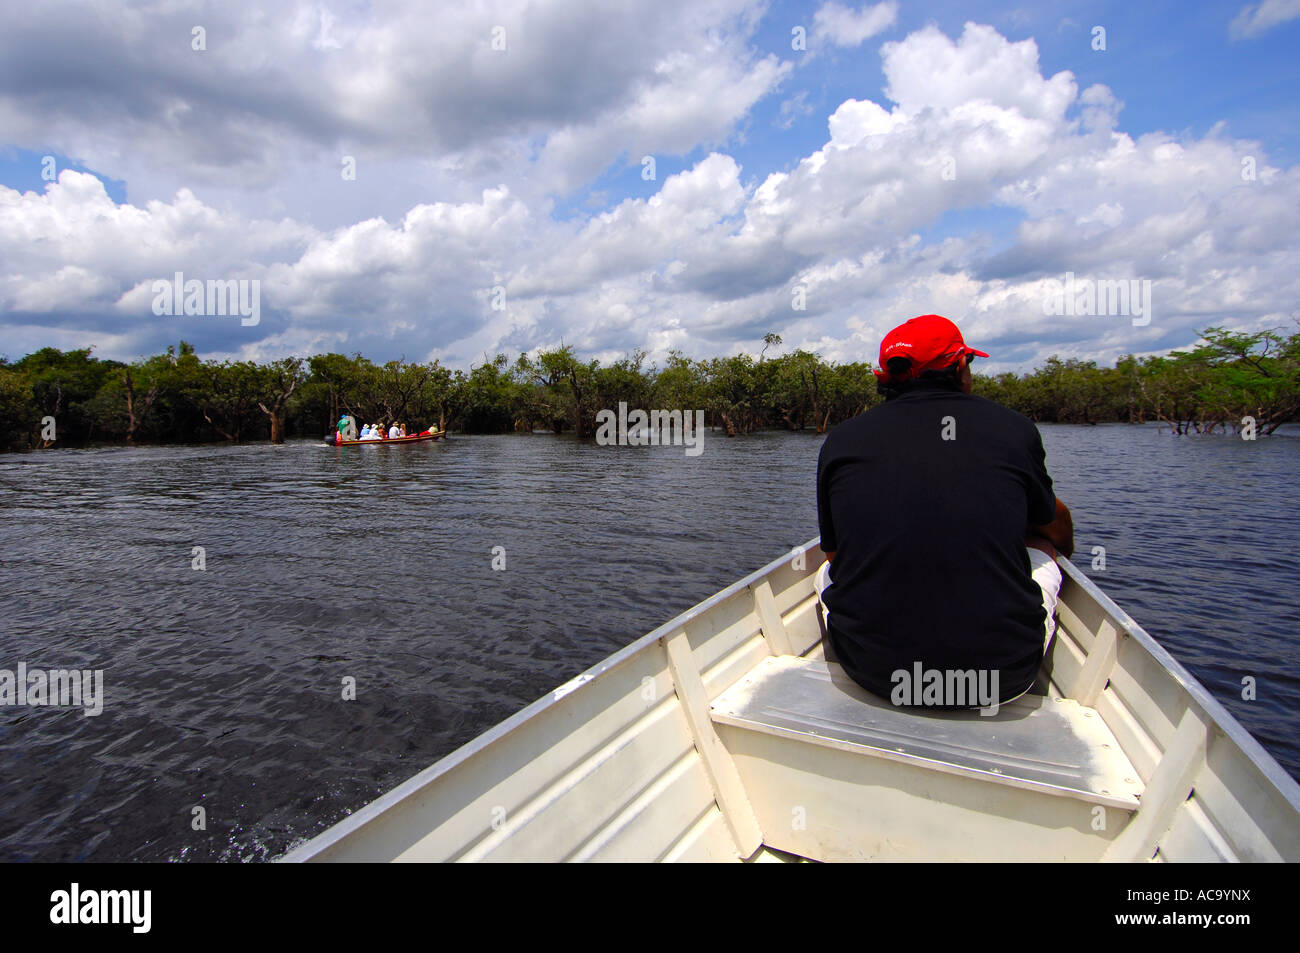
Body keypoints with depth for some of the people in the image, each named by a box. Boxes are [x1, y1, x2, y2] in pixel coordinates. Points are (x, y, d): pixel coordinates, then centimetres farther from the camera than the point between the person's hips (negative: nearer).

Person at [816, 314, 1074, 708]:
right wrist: (1062, 547, 45)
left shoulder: (840, 440, -1)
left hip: (868, 671, 1)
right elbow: (1056, 526, 20)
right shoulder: (1013, 428, -1)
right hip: (1001, 680, 0)